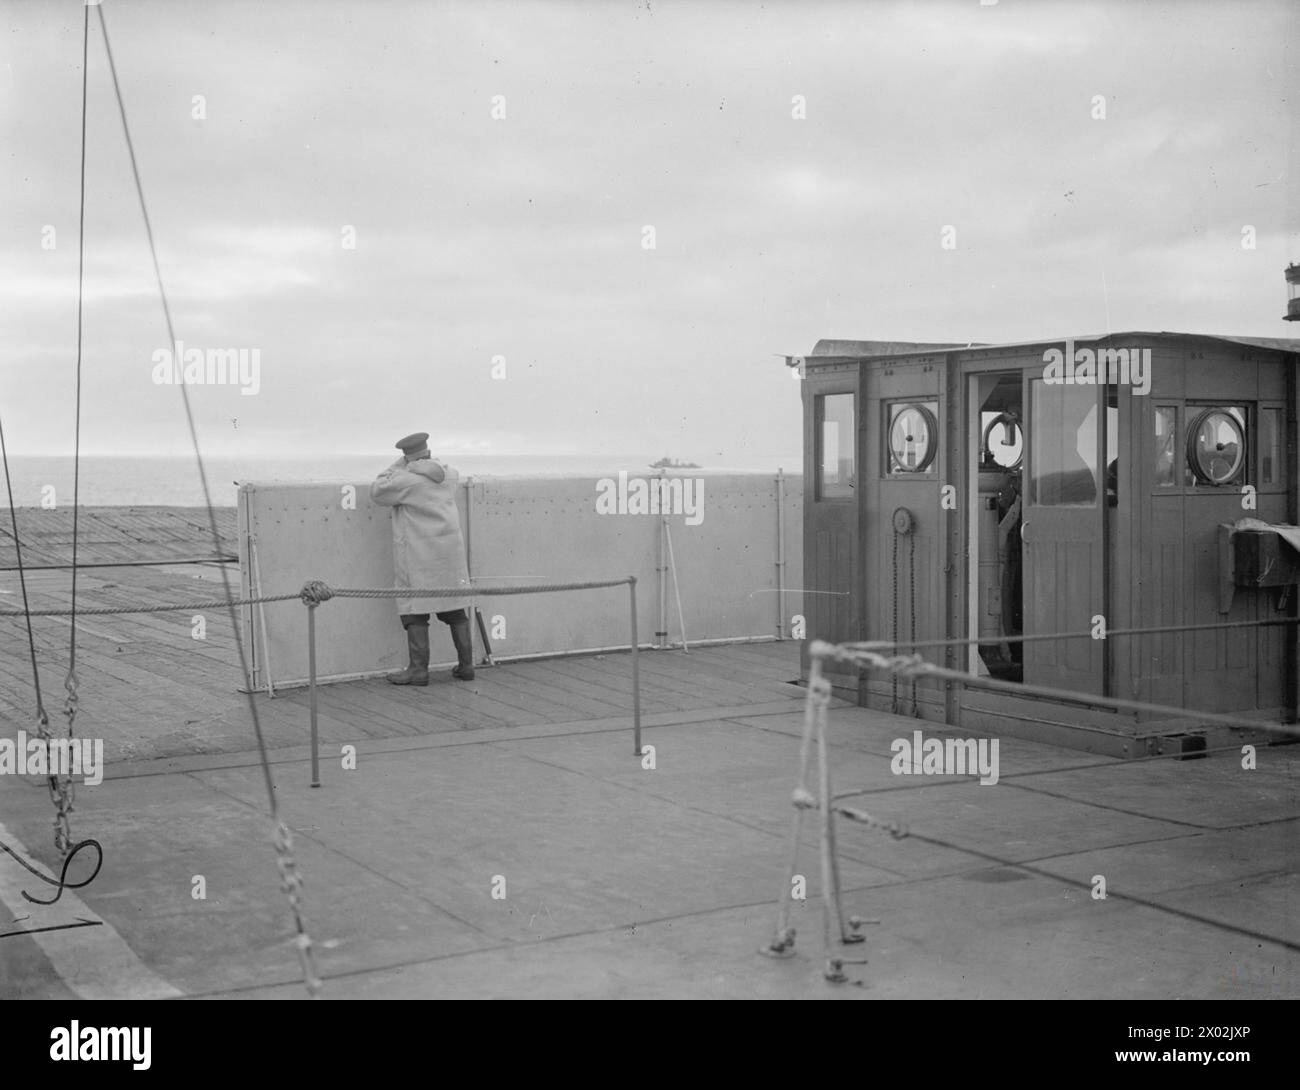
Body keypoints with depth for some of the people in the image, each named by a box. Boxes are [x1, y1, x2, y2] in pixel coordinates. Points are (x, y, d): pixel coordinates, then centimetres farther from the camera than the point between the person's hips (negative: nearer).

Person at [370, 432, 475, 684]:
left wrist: (398, 466, 5)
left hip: (419, 555, -6)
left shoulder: (407, 479, -12)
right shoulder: (449, 474, 7)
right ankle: (466, 665, 14)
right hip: (450, 549, 6)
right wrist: (426, 463, 32)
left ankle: (419, 670, -1)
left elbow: (378, 492, 0)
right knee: (455, 609, 11)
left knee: (414, 612, 0)